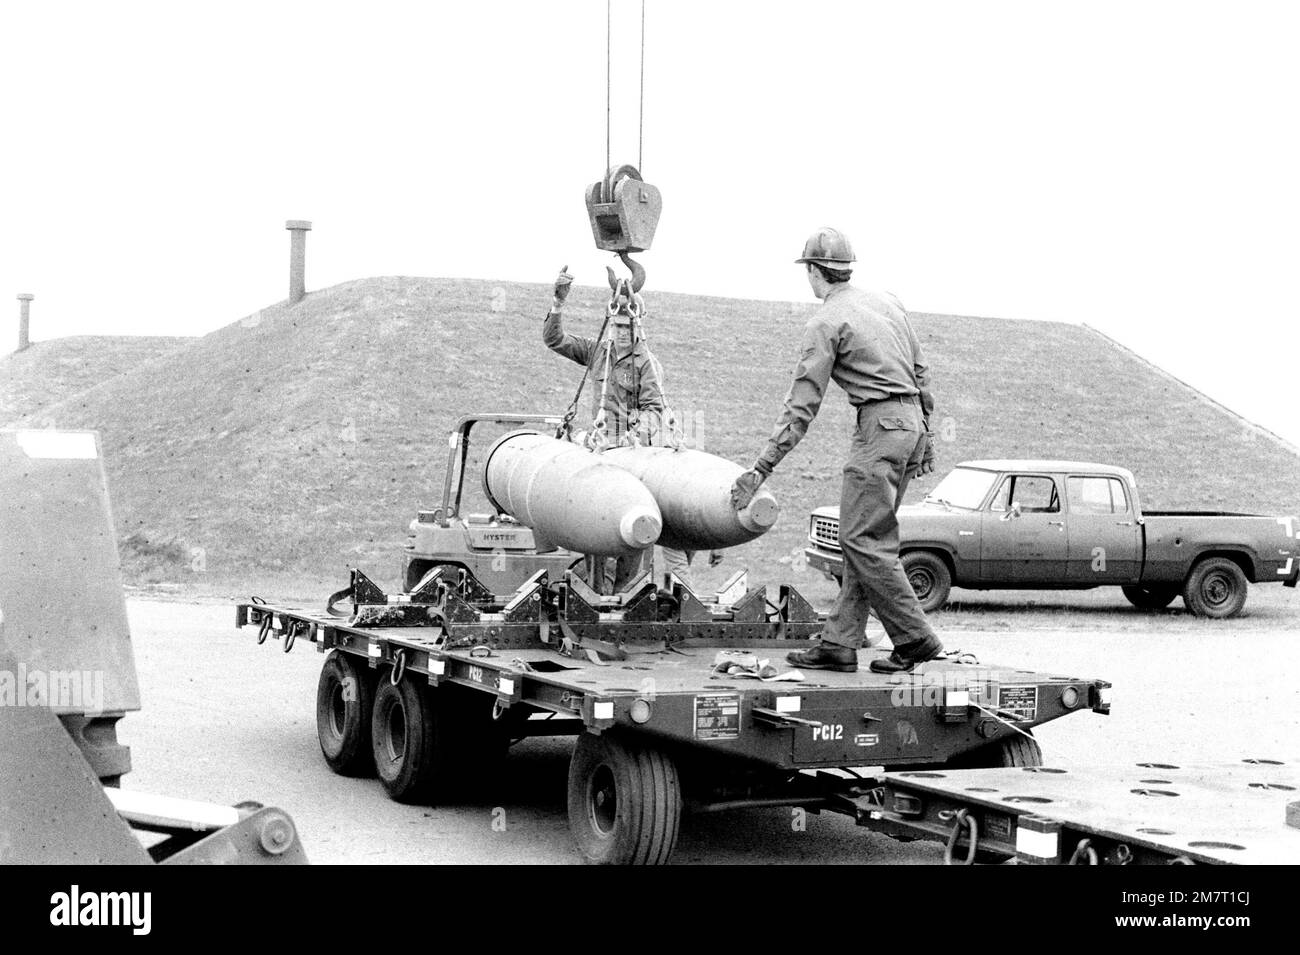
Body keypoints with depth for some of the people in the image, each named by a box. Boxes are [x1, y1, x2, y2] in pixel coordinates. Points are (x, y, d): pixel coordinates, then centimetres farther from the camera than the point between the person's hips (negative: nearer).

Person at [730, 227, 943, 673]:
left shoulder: (825, 323, -7)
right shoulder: (887, 302, 16)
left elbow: (801, 406, -10)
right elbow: (921, 373, 18)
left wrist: (761, 468, -9)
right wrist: (925, 437, 25)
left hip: (880, 424, -9)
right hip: (912, 419, 9)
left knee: (862, 538, -5)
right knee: (866, 537, 9)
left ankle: (915, 639, -6)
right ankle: (839, 644, 9)